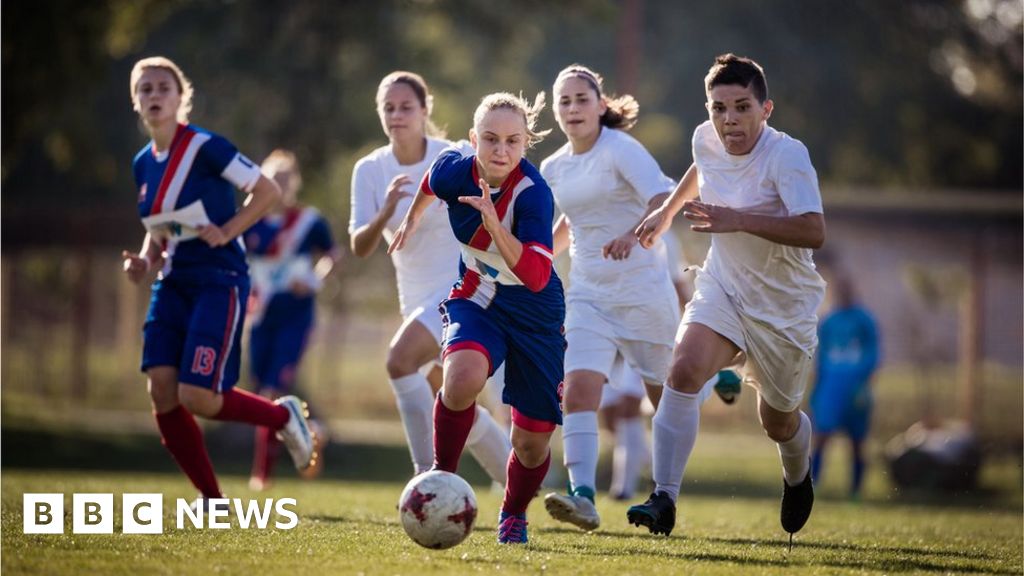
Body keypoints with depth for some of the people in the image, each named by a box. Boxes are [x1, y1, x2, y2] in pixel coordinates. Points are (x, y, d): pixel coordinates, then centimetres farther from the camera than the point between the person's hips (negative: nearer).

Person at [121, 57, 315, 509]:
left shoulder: (205, 148, -11)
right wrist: (146, 260, 2)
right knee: (162, 391, -8)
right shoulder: (143, 164, 10)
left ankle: (283, 415, 14)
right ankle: (211, 500, 6)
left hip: (219, 281, -7)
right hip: (174, 283, 7)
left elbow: (268, 191, -9)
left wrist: (225, 232, -17)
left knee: (197, 396, -16)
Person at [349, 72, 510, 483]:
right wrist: (385, 212, -29)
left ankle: (428, 476, -25)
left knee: (400, 359, -28)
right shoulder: (369, 170, -3)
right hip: (417, 295, 6)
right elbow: (360, 247, -11)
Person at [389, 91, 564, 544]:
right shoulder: (453, 169, -17)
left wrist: (493, 223, -49)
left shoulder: (533, 193, -29)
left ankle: (513, 514, 35)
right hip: (475, 299, 2)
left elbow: (536, 277, -39)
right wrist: (411, 220, 28)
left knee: (532, 442, 3)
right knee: (463, 377, -33)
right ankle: (443, 476, -11)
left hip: (534, 309, -2)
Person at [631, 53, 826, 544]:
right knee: (685, 370, -24)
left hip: (783, 303, -4)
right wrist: (667, 211, 25)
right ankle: (664, 499, -24)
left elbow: (813, 231, -39)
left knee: (777, 420, 13)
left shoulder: (786, 155, -26)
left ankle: (798, 477, 51)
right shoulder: (706, 139, -7)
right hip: (722, 286, 4)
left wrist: (739, 220, -46)